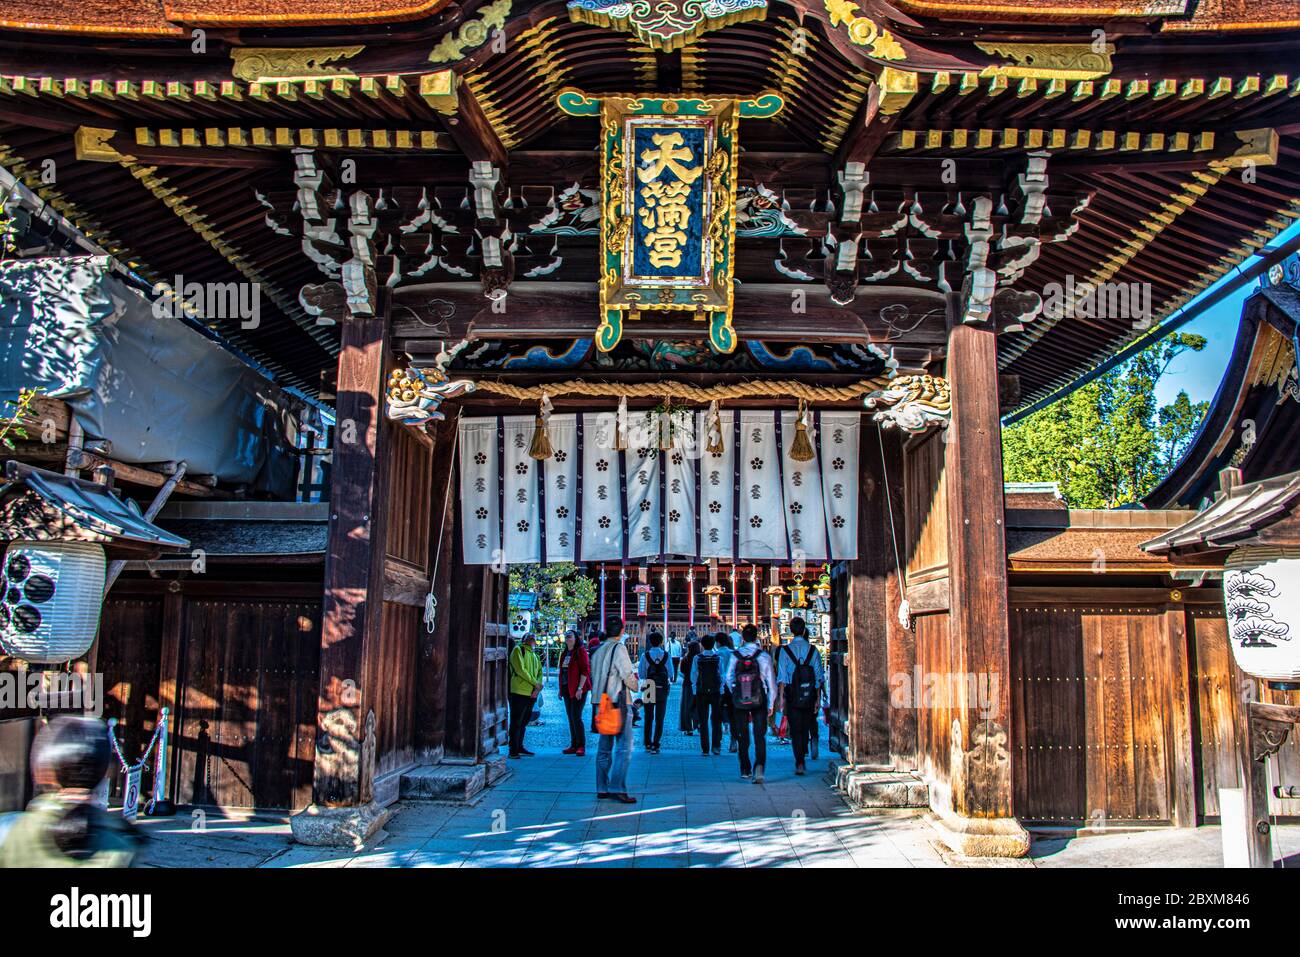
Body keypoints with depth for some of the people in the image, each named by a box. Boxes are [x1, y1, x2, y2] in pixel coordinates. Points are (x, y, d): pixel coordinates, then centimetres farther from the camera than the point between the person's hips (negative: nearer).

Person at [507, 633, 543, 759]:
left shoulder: (534, 655, 22)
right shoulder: (518, 650, -2)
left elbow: (539, 672, 16)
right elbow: (520, 669, -13)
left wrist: (538, 688, -3)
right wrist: (535, 683, -13)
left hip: (531, 693, 8)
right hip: (519, 691, -8)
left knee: (523, 722, 13)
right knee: (516, 722, -6)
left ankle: (519, 747, 21)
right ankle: (513, 751, -4)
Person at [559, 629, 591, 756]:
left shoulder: (580, 651, -8)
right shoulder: (564, 653, 16)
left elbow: (585, 670, -14)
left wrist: (580, 688, -19)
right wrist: (561, 689, 17)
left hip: (578, 689, -8)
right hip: (567, 689, 8)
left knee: (576, 717, -11)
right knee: (570, 717, 9)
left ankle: (581, 746, -7)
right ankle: (574, 745, 14)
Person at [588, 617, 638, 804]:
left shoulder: (598, 650, 14)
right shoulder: (619, 648, -9)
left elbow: (594, 677, 15)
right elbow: (628, 676, -12)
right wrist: (636, 684, 7)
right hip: (618, 703, -8)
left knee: (604, 748, 12)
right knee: (624, 747, -7)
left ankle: (602, 788, 14)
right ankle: (617, 788, -12)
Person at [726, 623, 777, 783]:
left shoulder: (735, 656, -2)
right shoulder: (764, 656, -5)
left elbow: (728, 678, 4)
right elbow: (771, 681, -3)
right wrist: (771, 704, 5)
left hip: (739, 702, 1)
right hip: (759, 701, -1)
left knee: (743, 737, 13)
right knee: (759, 736, 2)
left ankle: (745, 770, 20)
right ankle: (759, 766, -18)